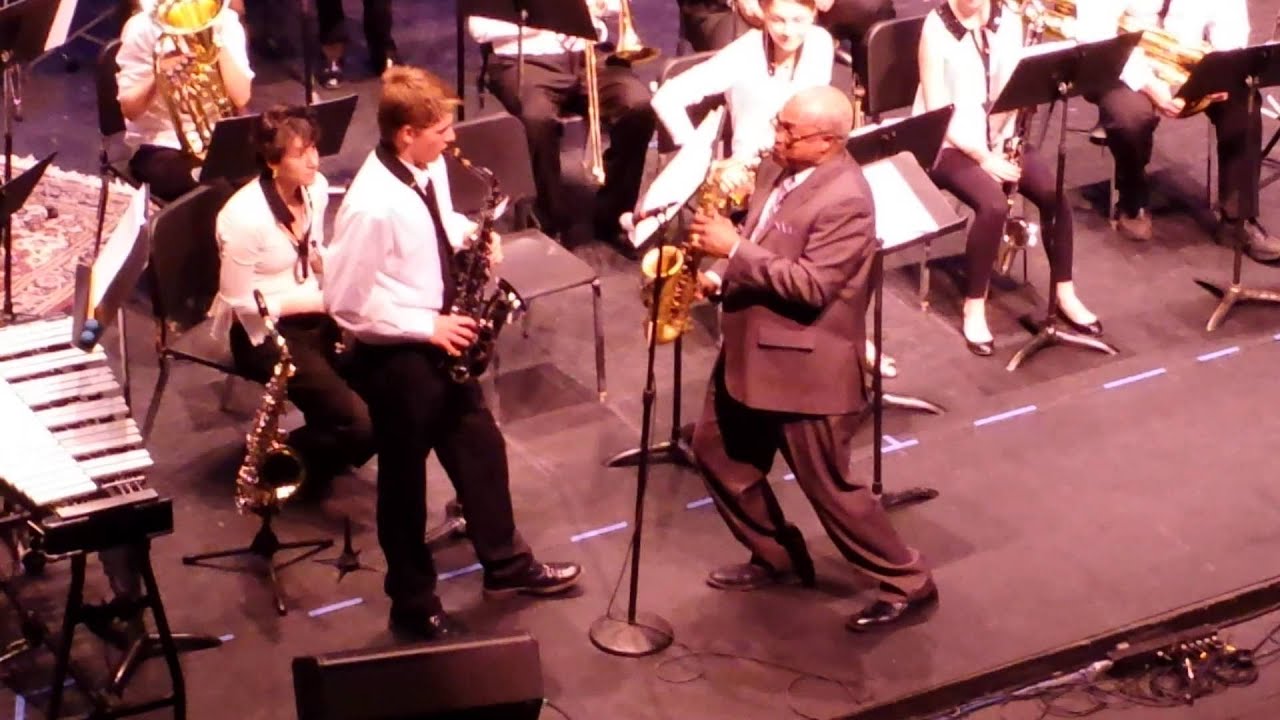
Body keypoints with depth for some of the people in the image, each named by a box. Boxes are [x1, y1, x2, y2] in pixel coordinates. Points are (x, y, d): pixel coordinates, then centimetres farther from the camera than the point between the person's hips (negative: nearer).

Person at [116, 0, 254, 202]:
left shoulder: (225, 22, -2)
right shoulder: (144, 27, -10)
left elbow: (241, 99, -11)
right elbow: (129, 110, -11)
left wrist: (219, 43, -20)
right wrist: (158, 74, -27)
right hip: (161, 146, -4)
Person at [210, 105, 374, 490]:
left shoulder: (316, 188, -2)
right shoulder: (245, 216, -25)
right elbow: (239, 302, -19)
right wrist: (319, 300, -20)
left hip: (316, 314, 8)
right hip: (265, 330, -7)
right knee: (360, 424, -20)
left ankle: (327, 447, 17)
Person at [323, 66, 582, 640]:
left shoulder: (430, 168, -4)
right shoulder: (372, 205, -30)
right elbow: (345, 302, -26)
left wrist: (468, 237, -6)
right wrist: (427, 327, -21)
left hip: (441, 341, 8)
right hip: (395, 356, -8)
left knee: (481, 447, 21)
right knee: (405, 479, 9)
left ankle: (506, 563, 42)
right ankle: (414, 604, 28)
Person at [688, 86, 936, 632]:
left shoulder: (845, 200, -24)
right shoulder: (780, 168, 4)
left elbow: (810, 286, -28)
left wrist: (734, 250, -27)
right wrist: (719, 275, -4)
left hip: (807, 365, -10)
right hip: (749, 350, 10)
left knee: (828, 487, 0)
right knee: (717, 453, 19)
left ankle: (907, 584, 16)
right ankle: (777, 557, 36)